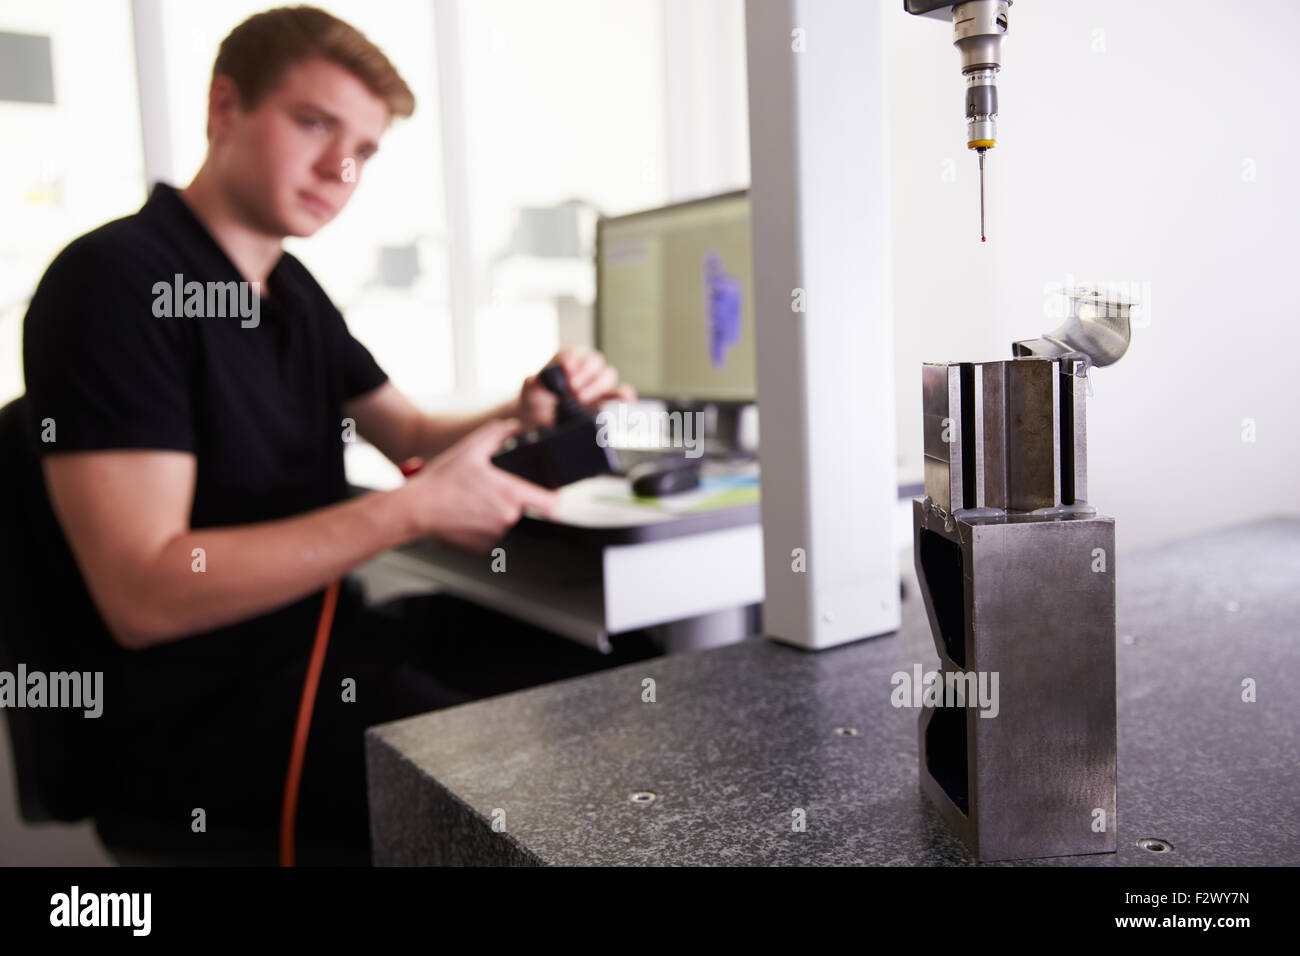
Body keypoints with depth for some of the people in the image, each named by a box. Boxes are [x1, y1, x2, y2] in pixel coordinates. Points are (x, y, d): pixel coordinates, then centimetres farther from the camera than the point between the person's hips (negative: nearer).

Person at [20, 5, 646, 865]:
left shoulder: (291, 291, 11)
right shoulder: (114, 280, -16)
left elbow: (412, 435, 17)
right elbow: (143, 596, -23)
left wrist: (522, 417, -5)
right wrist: (416, 510, -24)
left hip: (323, 635, 9)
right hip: (200, 713, -8)